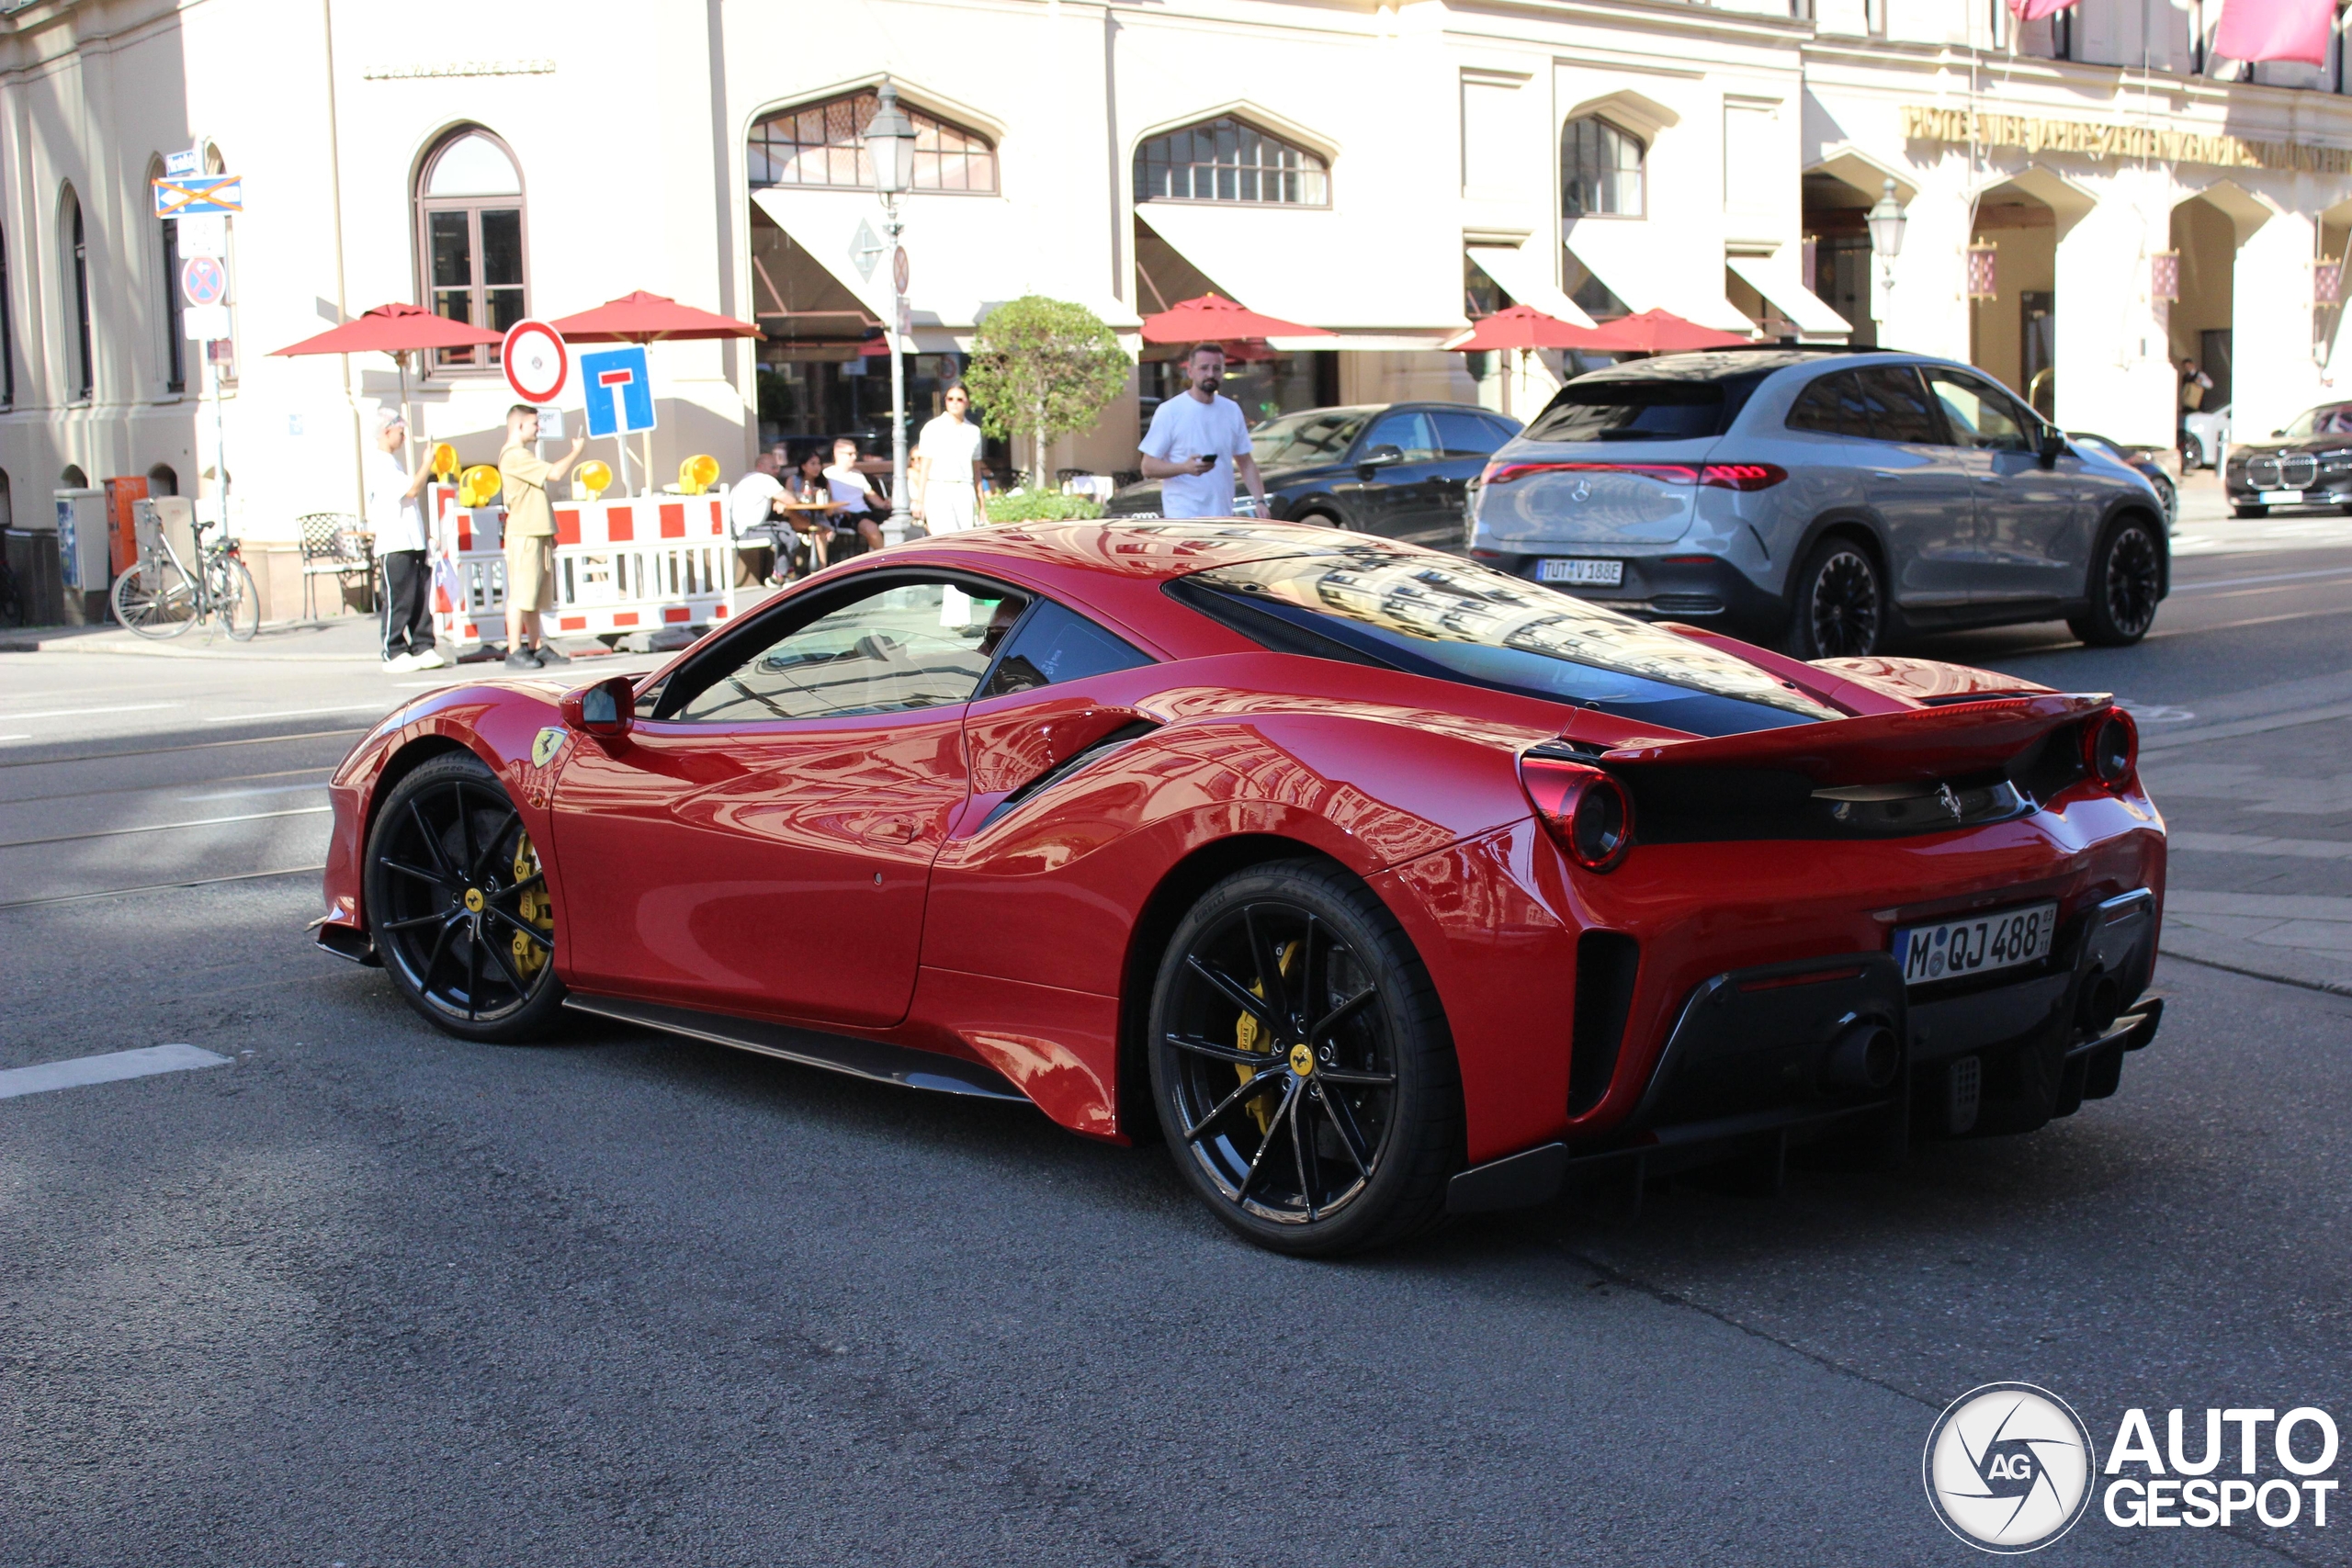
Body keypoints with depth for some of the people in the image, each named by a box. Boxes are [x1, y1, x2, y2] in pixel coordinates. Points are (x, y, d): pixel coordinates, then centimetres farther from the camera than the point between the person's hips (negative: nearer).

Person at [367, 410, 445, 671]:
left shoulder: (391, 461, 21)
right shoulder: (379, 463, -10)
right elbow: (410, 489, -18)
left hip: (412, 542, 9)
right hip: (394, 544, -9)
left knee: (422, 597, 6)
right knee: (398, 600, -6)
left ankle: (423, 648, 9)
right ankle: (394, 654, -2)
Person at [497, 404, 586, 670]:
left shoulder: (522, 454, 21)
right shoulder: (514, 455, -14)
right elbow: (554, 473, -20)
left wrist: (548, 532, 21)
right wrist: (576, 451, -5)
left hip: (536, 535, 10)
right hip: (523, 536, -10)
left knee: (535, 597, 11)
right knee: (520, 595, -9)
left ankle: (537, 647, 14)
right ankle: (514, 652, -9)